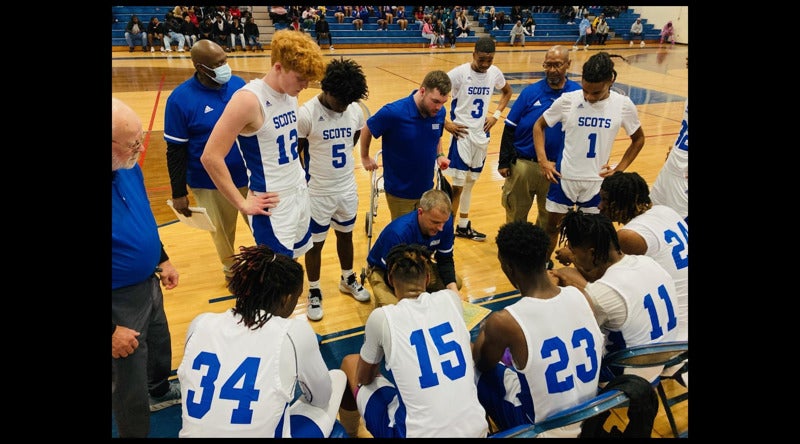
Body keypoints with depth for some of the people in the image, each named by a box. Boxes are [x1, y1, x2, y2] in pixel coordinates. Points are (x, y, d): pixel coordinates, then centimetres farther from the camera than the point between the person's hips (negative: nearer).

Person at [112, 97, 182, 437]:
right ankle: (134, 432, 38)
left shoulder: (129, 168, -10)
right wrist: (113, 330, -22)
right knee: (129, 388, 13)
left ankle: (160, 391, 60)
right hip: (120, 303, -8)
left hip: (148, 284, 8)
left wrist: (162, 259, 13)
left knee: (160, 346, 32)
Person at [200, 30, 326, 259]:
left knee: (293, 259, 20)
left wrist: (295, 171, 9)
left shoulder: (290, 92, 2)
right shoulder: (249, 100, -21)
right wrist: (242, 204, -16)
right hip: (273, 203, -7)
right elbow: (210, 157, -22)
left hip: (300, 193, 8)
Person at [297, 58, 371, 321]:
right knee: (315, 243, 11)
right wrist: (304, 182, -4)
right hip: (318, 193, -4)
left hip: (348, 189, 5)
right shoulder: (306, 114, -21)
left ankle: (348, 280, 44)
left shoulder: (355, 110, -6)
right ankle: (314, 292, 31)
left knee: (346, 235, 22)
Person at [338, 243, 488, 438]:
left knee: (350, 363, 18)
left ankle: (350, 434, 41)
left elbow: (364, 379, 7)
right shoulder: (451, 298, -1)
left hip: (418, 433, -3)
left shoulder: (381, 317, -10)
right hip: (477, 429, 4)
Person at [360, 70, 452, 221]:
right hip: (400, 192, -4)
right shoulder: (393, 112, -24)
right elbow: (366, 130, -6)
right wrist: (365, 157, 5)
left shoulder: (440, 112, -8)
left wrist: (440, 155, -5)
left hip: (427, 189, 5)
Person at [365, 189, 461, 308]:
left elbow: (445, 259, -7)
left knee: (456, 283, -12)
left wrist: (452, 288, -24)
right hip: (382, 270, -5)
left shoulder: (445, 221, -21)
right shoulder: (398, 232, -39)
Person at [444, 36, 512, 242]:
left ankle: (464, 226, 29)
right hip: (462, 134, -5)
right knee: (457, 185, -4)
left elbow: (508, 91, 21)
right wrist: (445, 123, -15)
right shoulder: (460, 72, -15)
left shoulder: (495, 73, 1)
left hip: (481, 135, 6)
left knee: (470, 182, 15)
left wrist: (496, 114, 7)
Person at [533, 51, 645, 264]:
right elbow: (539, 125, 1)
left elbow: (638, 139, 7)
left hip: (598, 180, 1)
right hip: (564, 176, 0)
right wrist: (542, 160, -7)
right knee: (552, 226, 13)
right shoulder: (568, 100, -13)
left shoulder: (624, 105, -9)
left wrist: (619, 169, -1)